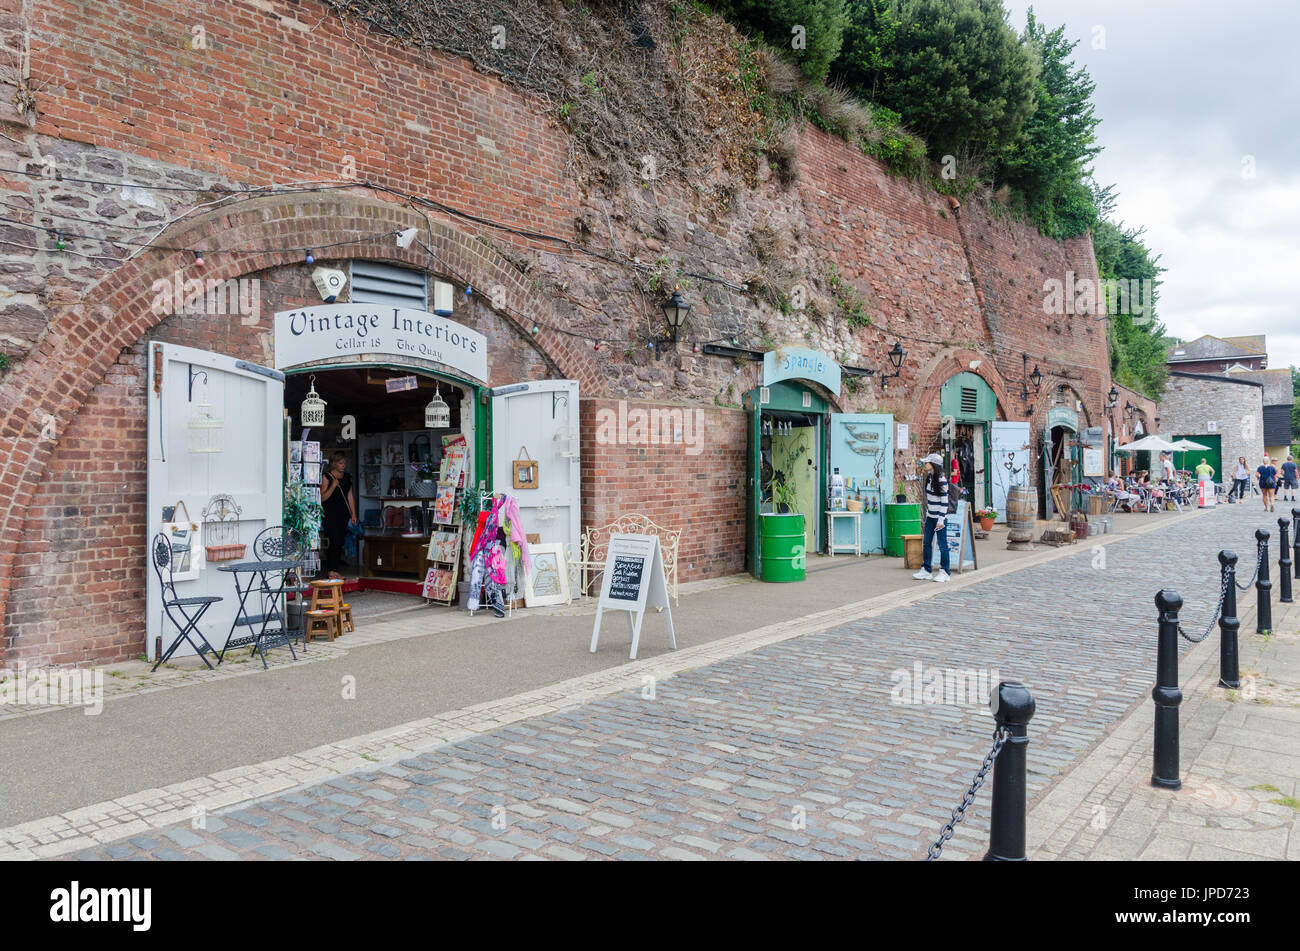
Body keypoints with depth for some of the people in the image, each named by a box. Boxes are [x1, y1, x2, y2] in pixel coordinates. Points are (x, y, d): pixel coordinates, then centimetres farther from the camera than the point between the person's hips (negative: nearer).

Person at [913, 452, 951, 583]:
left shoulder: (941, 480, -16)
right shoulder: (929, 477, 9)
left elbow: (944, 502, -16)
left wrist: (941, 519, -18)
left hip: (940, 517, -8)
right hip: (930, 517, 8)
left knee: (942, 544, 0)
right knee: (926, 543, 9)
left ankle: (944, 572, 7)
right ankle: (926, 570, 16)